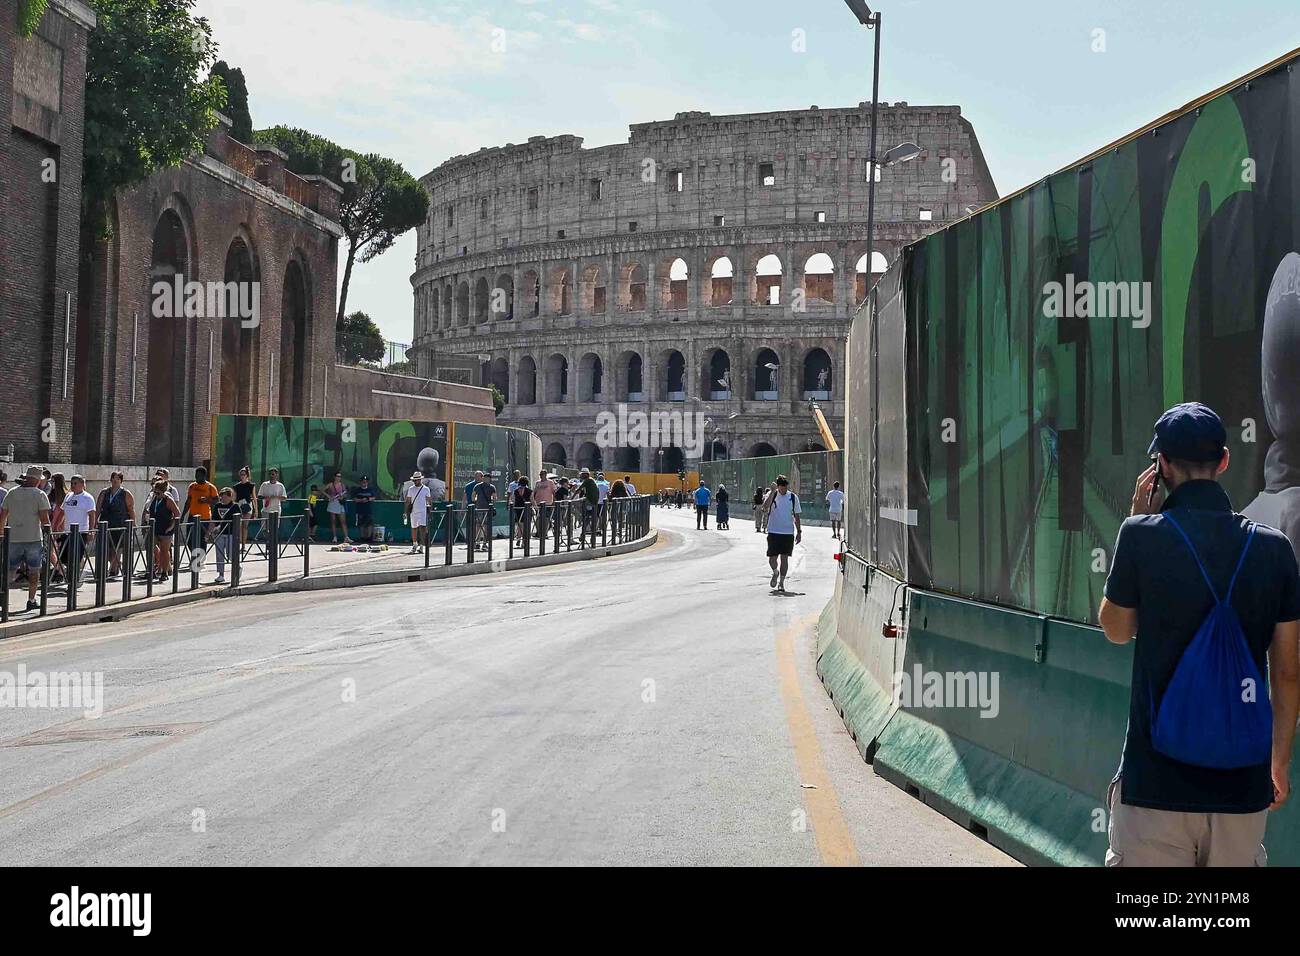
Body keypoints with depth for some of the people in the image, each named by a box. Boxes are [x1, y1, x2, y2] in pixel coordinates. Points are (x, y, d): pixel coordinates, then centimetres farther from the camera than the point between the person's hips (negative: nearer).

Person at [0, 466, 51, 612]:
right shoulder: (40, 495, -5)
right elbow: (44, 518, -11)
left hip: (13, 538, 4)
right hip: (34, 538, -3)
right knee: (34, 570, 8)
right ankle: (31, 600, 9)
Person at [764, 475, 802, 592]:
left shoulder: (793, 497, 3)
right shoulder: (772, 495, -1)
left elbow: (796, 516, 10)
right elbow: (765, 507, -21)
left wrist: (799, 532, 7)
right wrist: (773, 492, -24)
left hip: (788, 533, 1)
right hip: (773, 532, -1)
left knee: (784, 558, 0)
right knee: (772, 558, 1)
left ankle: (781, 583, 10)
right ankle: (775, 573, 32)